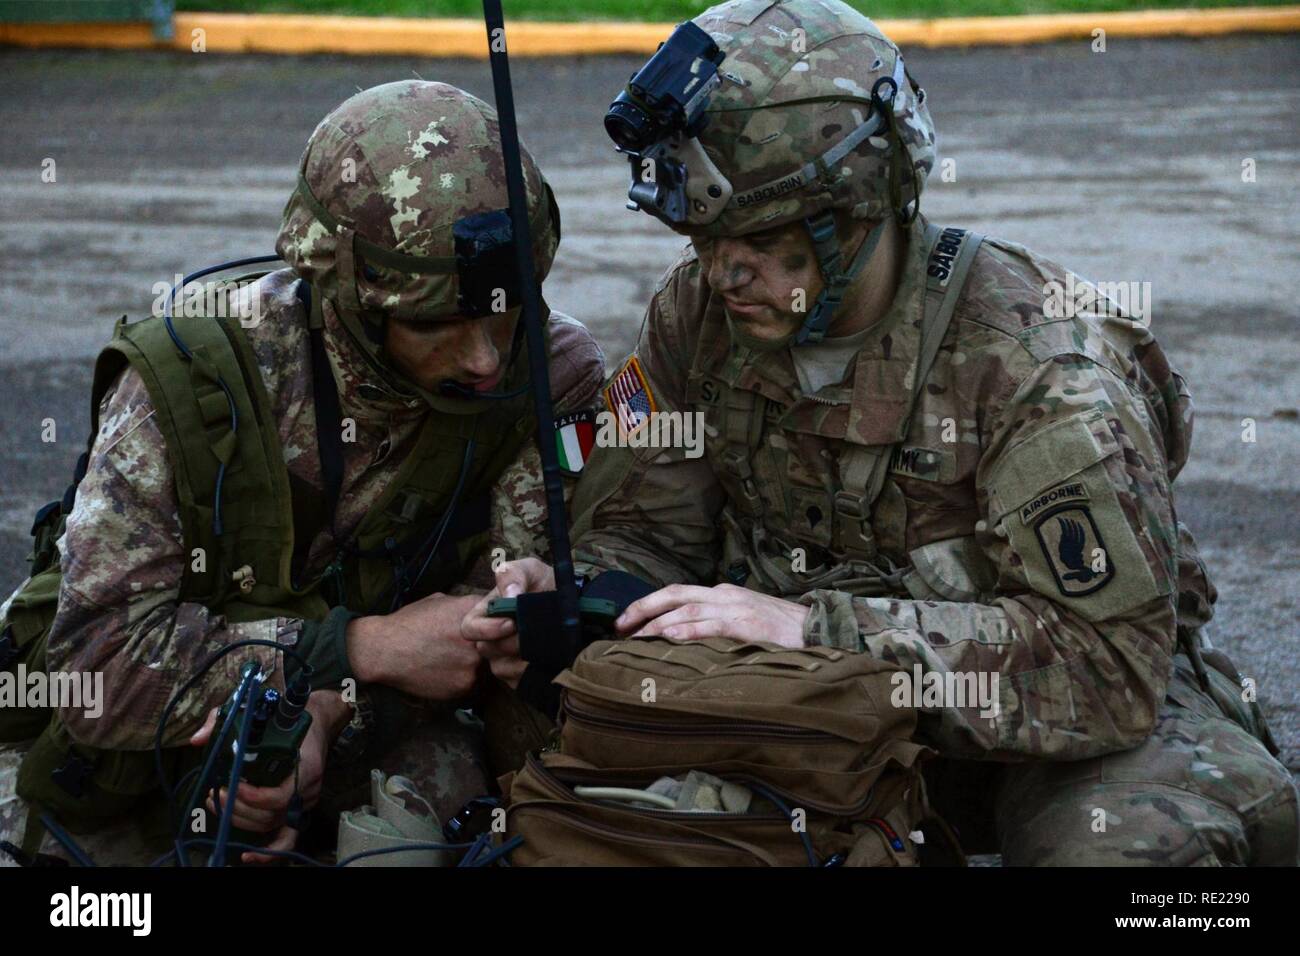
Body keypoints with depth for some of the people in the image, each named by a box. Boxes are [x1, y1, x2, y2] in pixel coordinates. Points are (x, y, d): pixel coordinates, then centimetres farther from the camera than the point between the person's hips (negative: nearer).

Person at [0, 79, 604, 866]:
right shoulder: (187, 381, -21)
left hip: (366, 743, 0)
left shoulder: (551, 377, -14)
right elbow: (101, 652, -24)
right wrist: (365, 651, -30)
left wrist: (329, 717, -32)